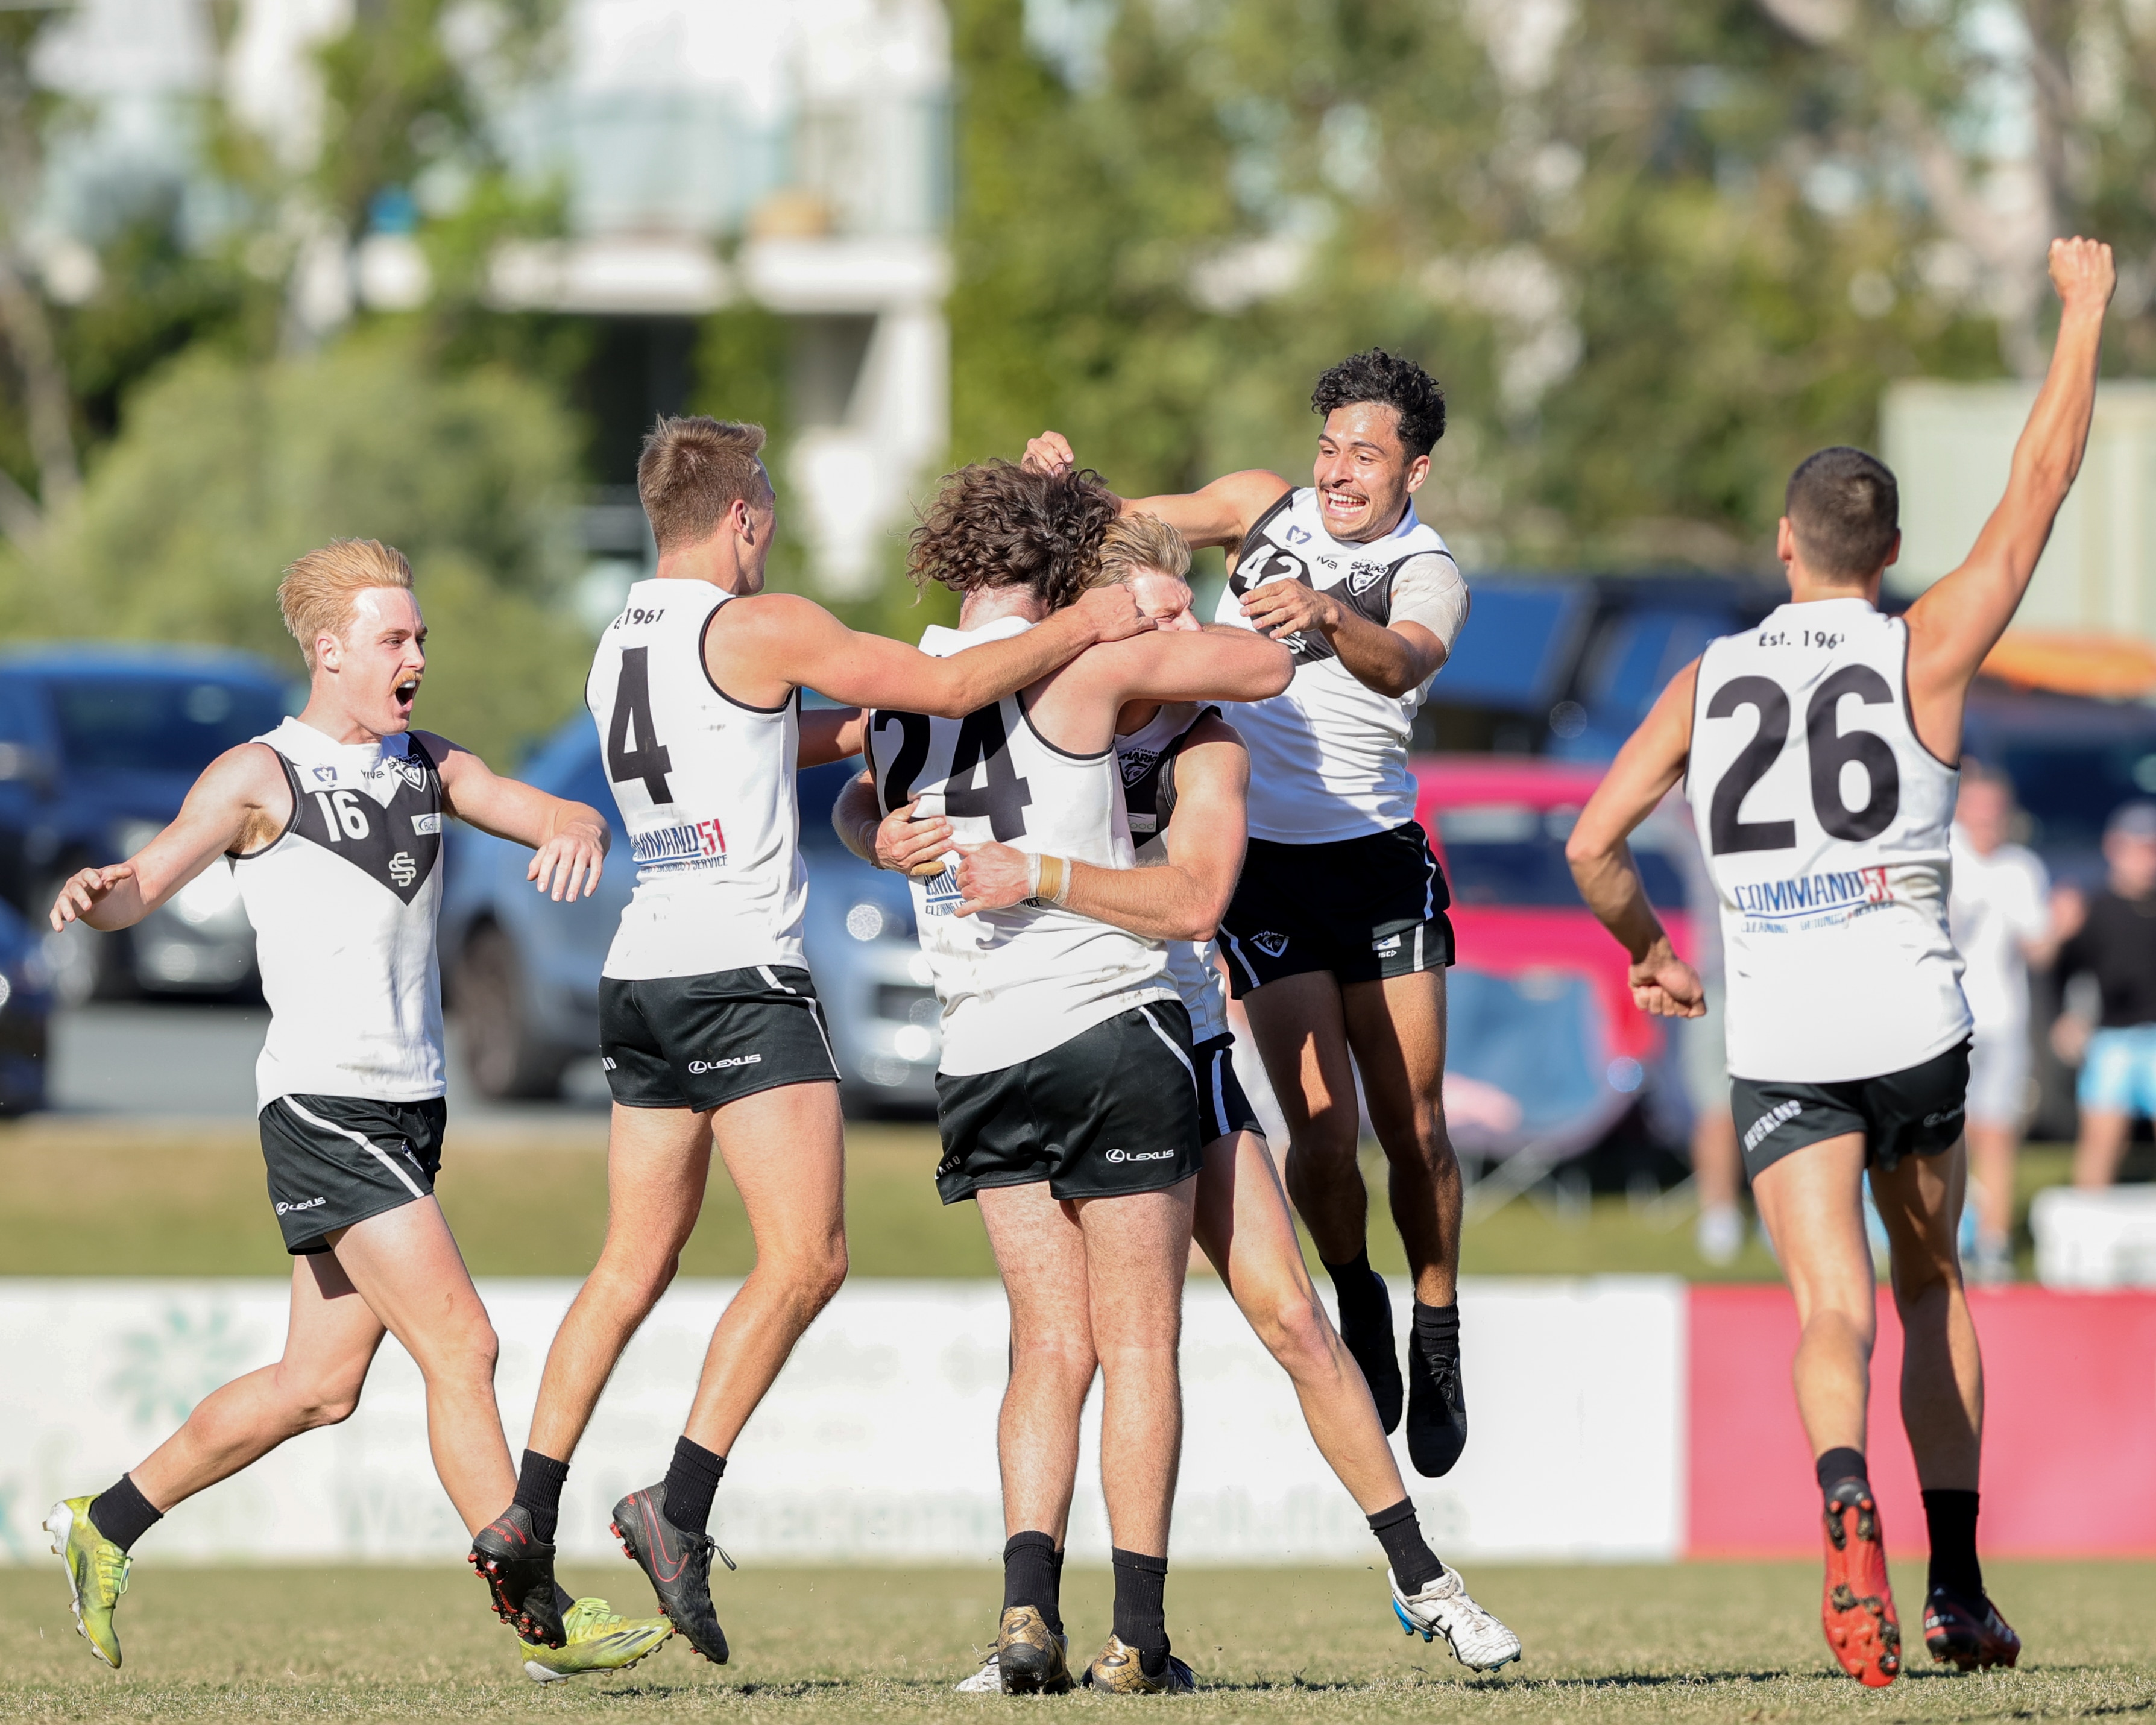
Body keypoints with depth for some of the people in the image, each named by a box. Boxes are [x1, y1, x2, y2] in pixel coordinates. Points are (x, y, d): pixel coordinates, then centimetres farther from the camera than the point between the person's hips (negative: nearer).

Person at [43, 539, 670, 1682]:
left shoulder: (429, 768, 15)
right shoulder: (263, 774, -4)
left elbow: (565, 817, 9)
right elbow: (144, 887, -11)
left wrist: (575, 834, -16)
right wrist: (94, 892, -35)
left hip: (409, 1107, 8)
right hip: (322, 1105, -8)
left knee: (319, 1385, 11)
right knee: (460, 1348, -13)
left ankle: (105, 1527, 26)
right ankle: (543, 1625, -11)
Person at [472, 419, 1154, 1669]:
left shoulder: (621, 646, 15)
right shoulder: (759, 628, -9)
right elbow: (950, 686, -10)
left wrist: (858, 728, 24)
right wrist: (1090, 625, 0)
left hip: (643, 977, 8)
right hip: (742, 979, -8)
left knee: (634, 1266, 13)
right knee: (806, 1257, -10)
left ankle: (528, 1519, 10)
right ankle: (681, 1507, -18)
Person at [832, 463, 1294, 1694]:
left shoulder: (904, 691, 8)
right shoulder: (1078, 665, -8)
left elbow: (859, 810, 29)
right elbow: (1267, 666, 0)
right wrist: (1158, 641, 17)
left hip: (981, 1055, 5)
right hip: (1112, 1027, -5)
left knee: (1051, 1346, 9)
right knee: (1138, 1344, 1)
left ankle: (1028, 1598, -8)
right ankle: (1139, 1634, -2)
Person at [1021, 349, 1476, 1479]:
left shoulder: (1430, 577, -8)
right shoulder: (1266, 507, 0)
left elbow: (1402, 665, -29)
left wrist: (1328, 615, -50)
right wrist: (1068, 485, -24)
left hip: (1379, 856, 0)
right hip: (1261, 863, 0)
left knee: (1413, 1128, 0)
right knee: (1324, 1133, -10)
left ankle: (1438, 1343, 20)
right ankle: (1358, 1307, 16)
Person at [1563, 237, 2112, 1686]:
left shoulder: (1709, 682, 7)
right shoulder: (1925, 654, 0)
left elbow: (1594, 845, 5)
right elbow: (2041, 485, 6)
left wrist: (1646, 951, 24)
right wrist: (2085, 314, 15)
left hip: (1776, 1033, 0)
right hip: (1910, 1013, 0)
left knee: (1834, 1307, -7)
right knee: (1932, 1286, 18)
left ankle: (1850, 1511, -38)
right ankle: (1959, 1590, 14)